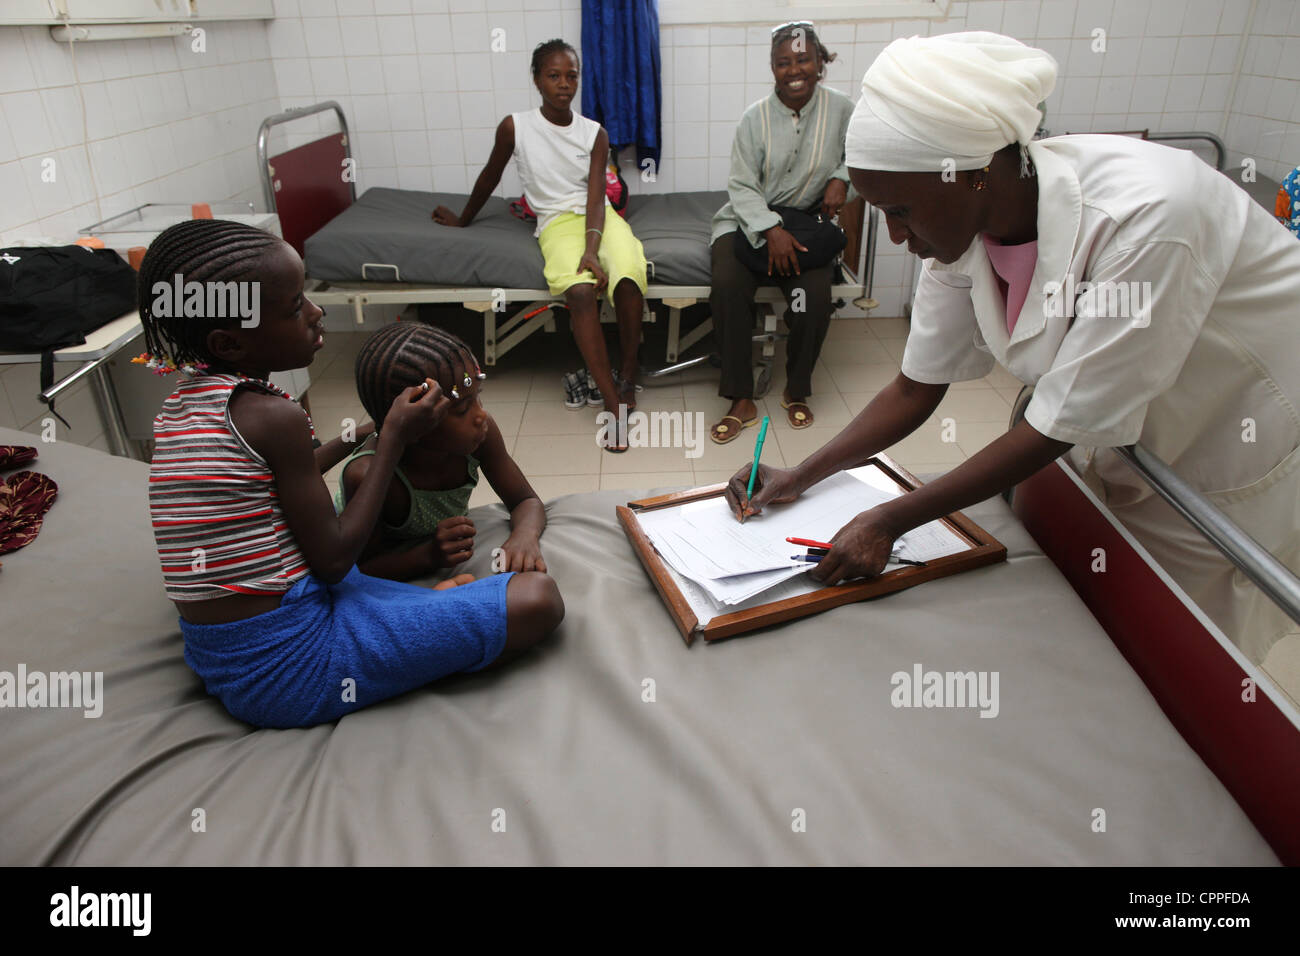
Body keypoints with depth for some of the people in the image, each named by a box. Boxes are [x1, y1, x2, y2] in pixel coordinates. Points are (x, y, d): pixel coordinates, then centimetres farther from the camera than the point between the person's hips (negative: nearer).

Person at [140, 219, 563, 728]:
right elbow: (331, 561, -14)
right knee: (535, 599, -20)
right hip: (285, 670, -9)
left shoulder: (180, 404, 7)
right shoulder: (273, 416, -20)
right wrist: (394, 439, -9)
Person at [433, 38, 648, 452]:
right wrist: (463, 219, 29)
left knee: (627, 276, -34)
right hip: (557, 222, -2)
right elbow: (490, 176, 17)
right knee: (580, 290, -35)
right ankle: (614, 404, -33)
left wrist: (592, 249, -24)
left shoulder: (595, 134, 4)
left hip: (599, 216, 2)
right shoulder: (515, 127, 1)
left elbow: (595, 198, -6)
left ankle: (628, 375, -12)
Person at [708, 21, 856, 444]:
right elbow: (742, 186, -8)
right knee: (728, 285, -29)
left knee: (815, 296, -27)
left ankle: (797, 392, -1)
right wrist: (771, 230, -23)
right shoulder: (755, 118, -6)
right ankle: (741, 401, -20)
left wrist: (841, 179, -6)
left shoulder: (840, 109, -2)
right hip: (749, 220, 0)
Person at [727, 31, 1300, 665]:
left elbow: (1061, 427, -32)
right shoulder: (962, 223, -17)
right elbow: (918, 386, -7)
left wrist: (890, 521, -29)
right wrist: (800, 477, -13)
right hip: (1114, 441, 5)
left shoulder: (1141, 220, -38)